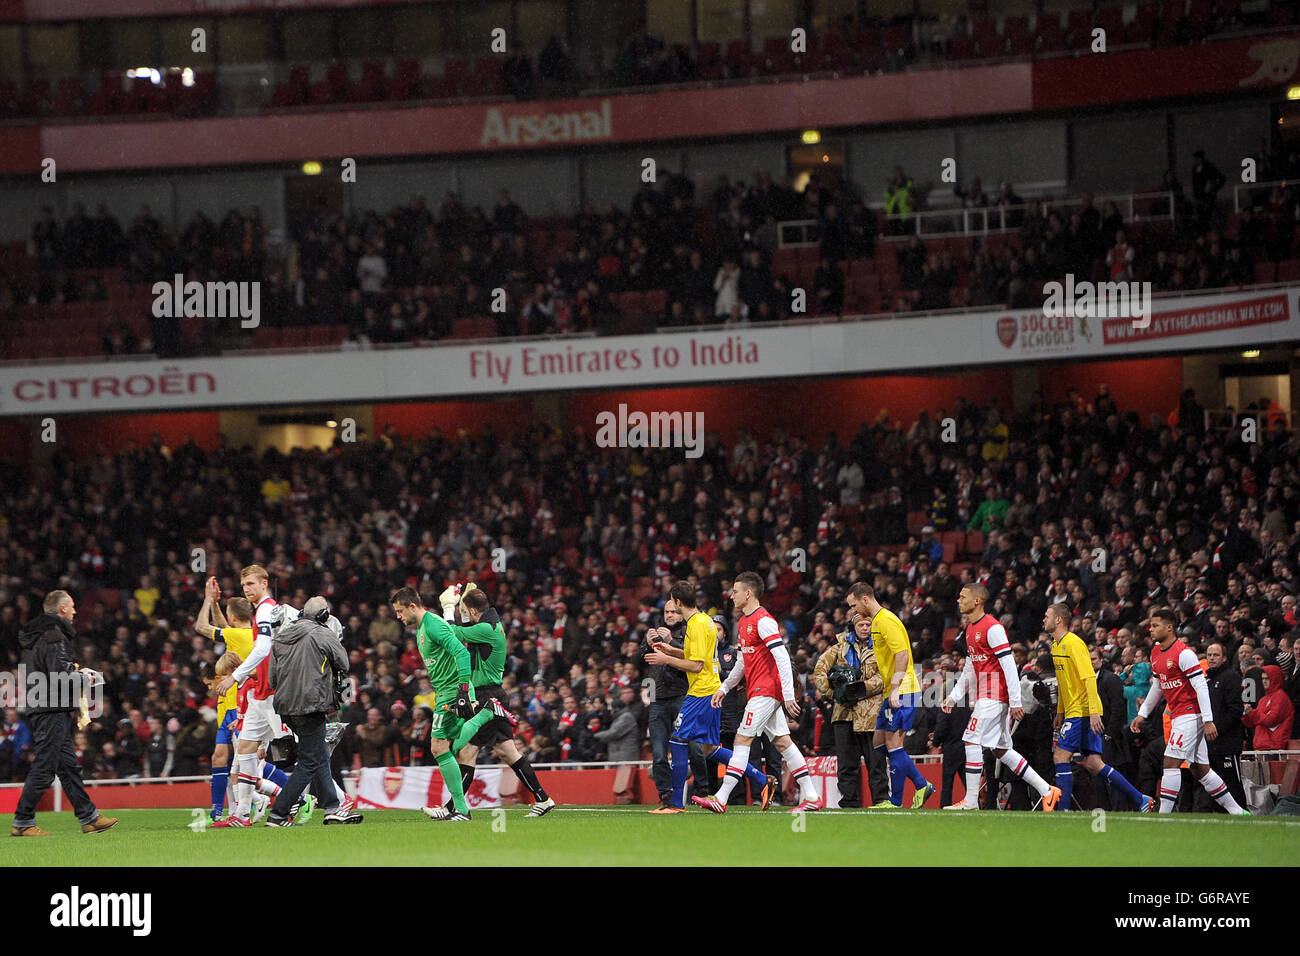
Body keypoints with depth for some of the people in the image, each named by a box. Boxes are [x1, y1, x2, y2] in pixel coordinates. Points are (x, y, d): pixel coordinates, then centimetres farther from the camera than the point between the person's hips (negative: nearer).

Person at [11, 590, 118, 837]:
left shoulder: (37, 635, 16)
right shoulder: (54, 636, -15)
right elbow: (61, 677, -23)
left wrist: (73, 672, 15)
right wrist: (84, 680, -6)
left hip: (40, 708, 10)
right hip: (52, 711, -10)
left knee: (68, 765, 12)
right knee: (44, 768, -7)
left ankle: (89, 817, 16)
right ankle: (23, 822, -4)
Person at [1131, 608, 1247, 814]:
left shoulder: (1183, 653, -15)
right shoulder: (1156, 653, 12)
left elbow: (1201, 687, -17)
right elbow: (1157, 687, 25)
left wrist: (1208, 720, -21)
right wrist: (1142, 714, 24)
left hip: (1190, 715, -9)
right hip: (1177, 717, 9)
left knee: (1171, 763, -14)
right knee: (1201, 770, 10)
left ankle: (1163, 815, -12)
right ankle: (1237, 811, 16)